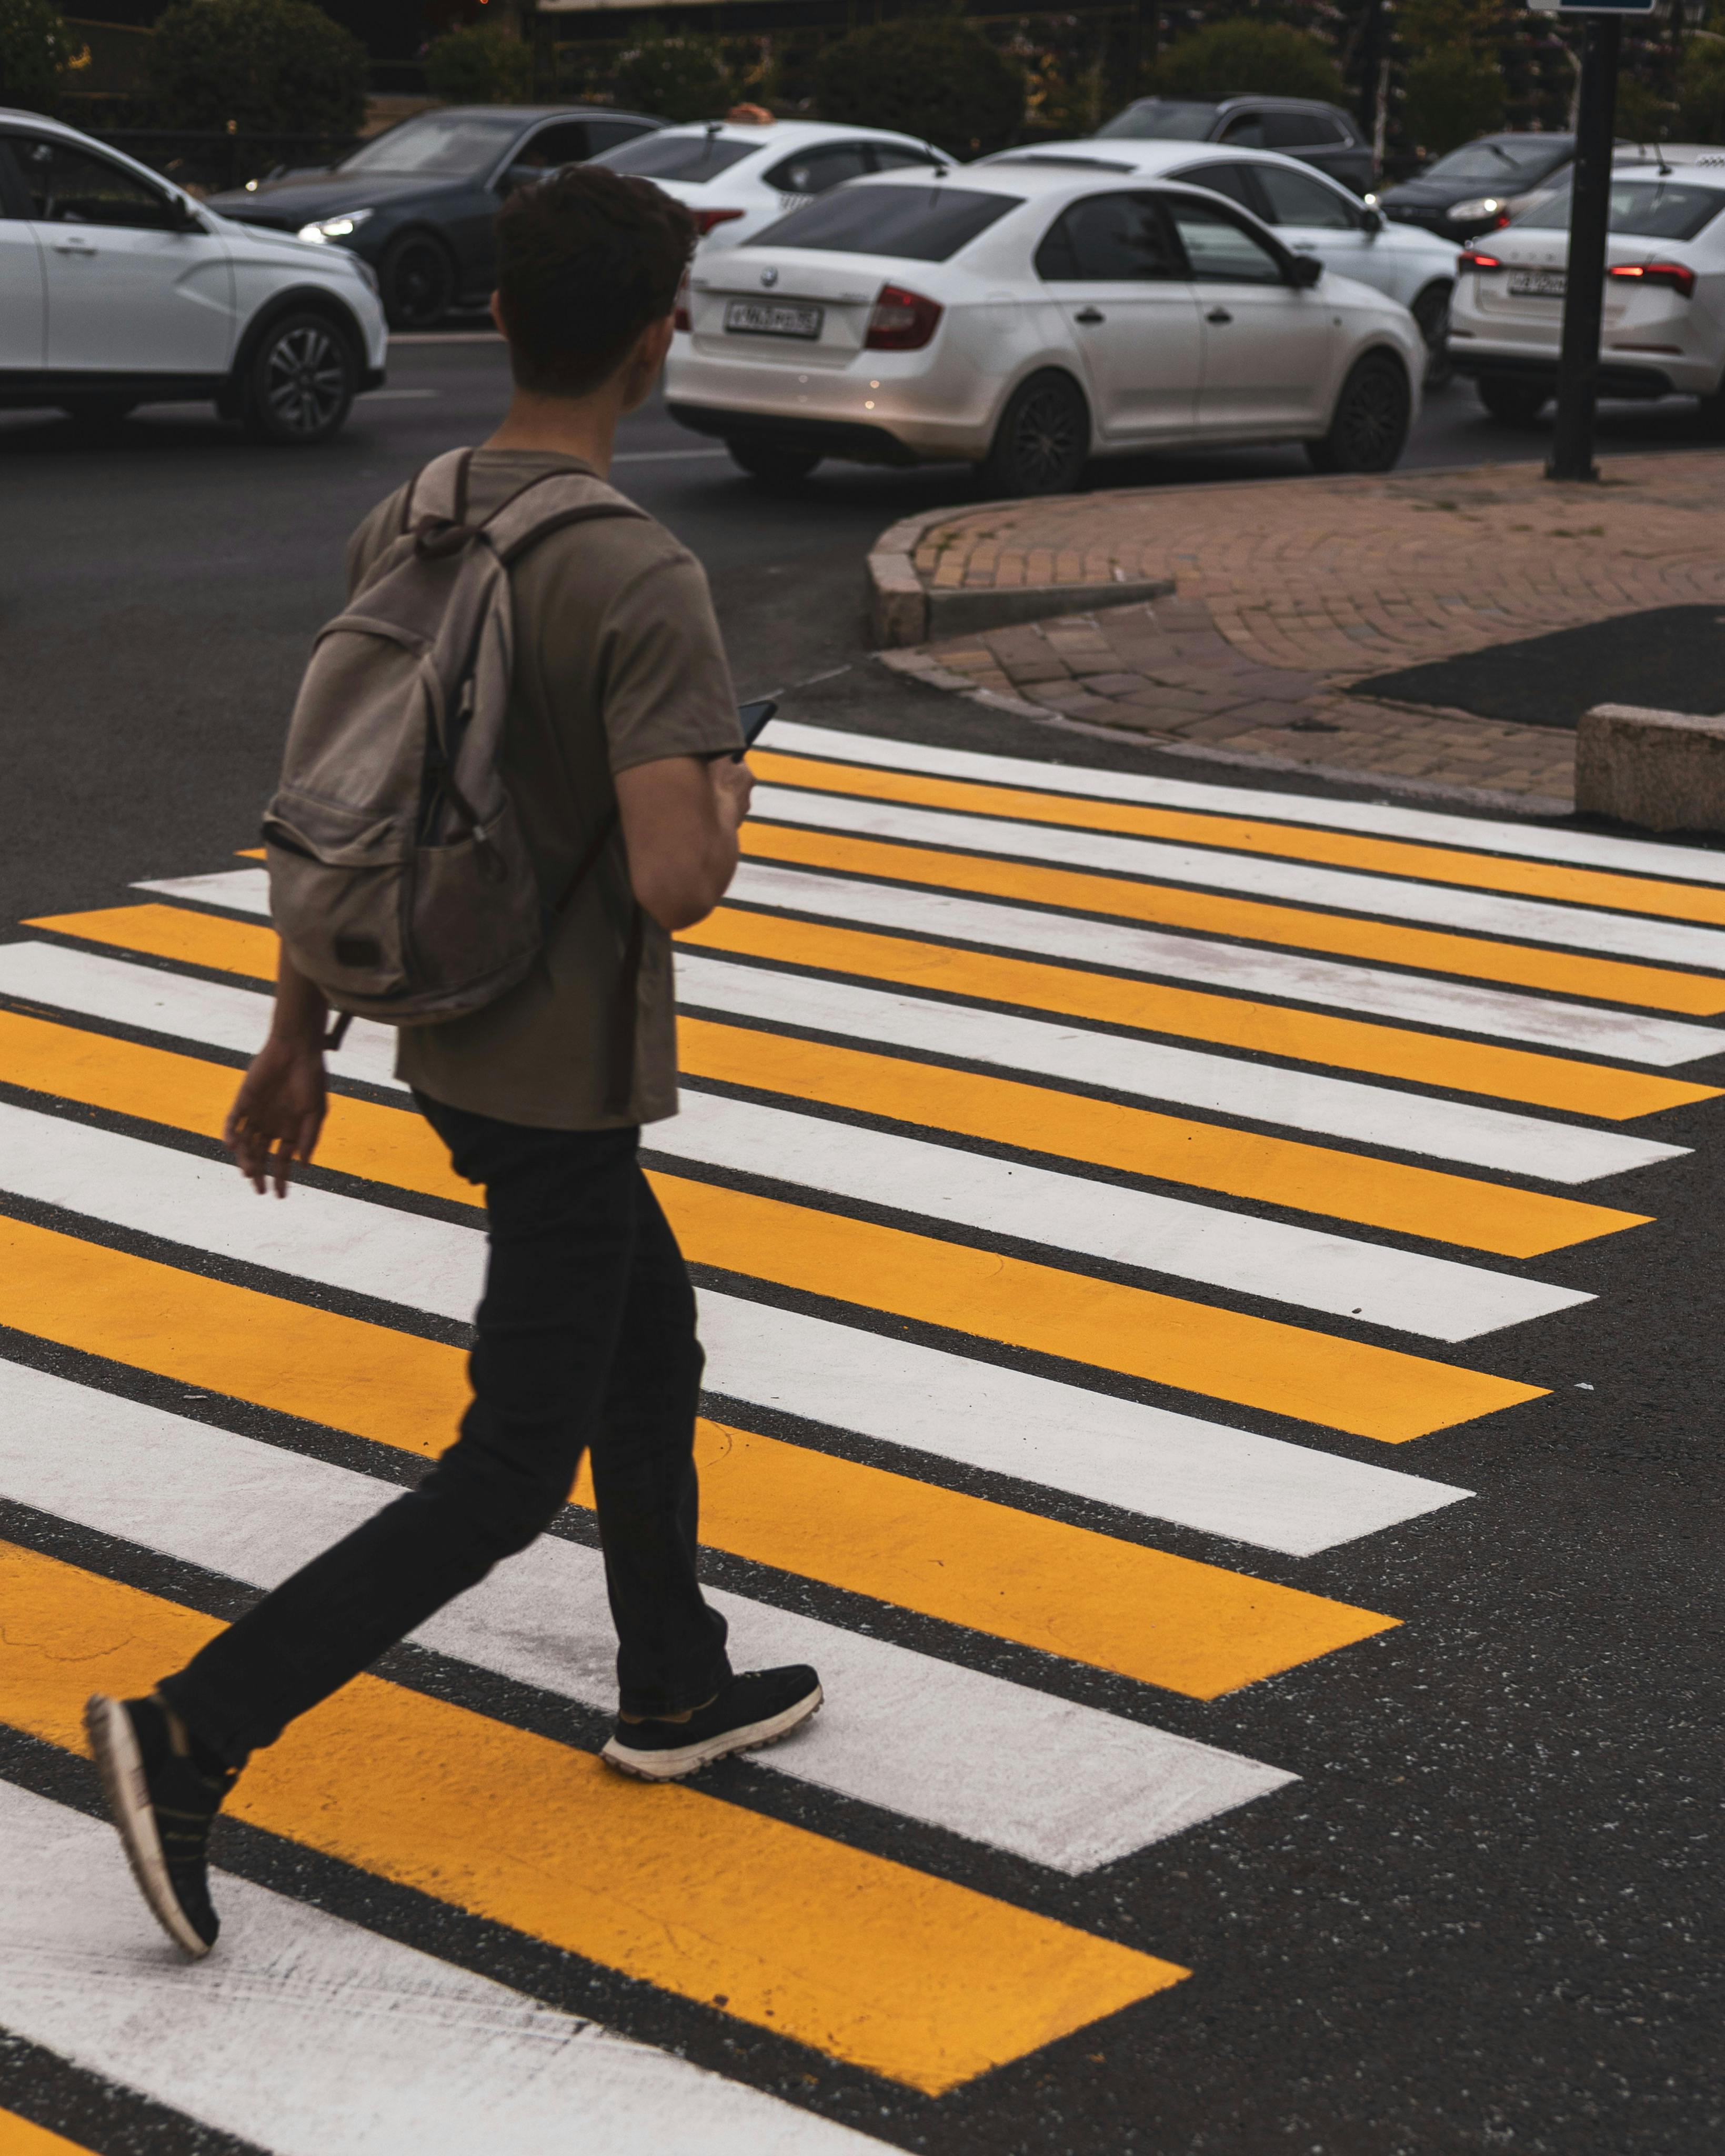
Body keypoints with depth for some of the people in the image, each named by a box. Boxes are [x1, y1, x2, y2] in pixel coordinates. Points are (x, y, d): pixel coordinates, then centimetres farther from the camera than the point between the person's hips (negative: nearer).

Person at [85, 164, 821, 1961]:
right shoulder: (642, 585, -24)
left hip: (454, 1050, 8)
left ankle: (674, 1686, 39)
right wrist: (725, 796, -8)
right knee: (510, 1472, 1)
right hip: (567, 1084, -8)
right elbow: (673, 883, -31)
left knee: (652, 1338, 26)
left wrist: (298, 1037, 15)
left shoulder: (397, 532, 0)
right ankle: (195, 1733, -7)